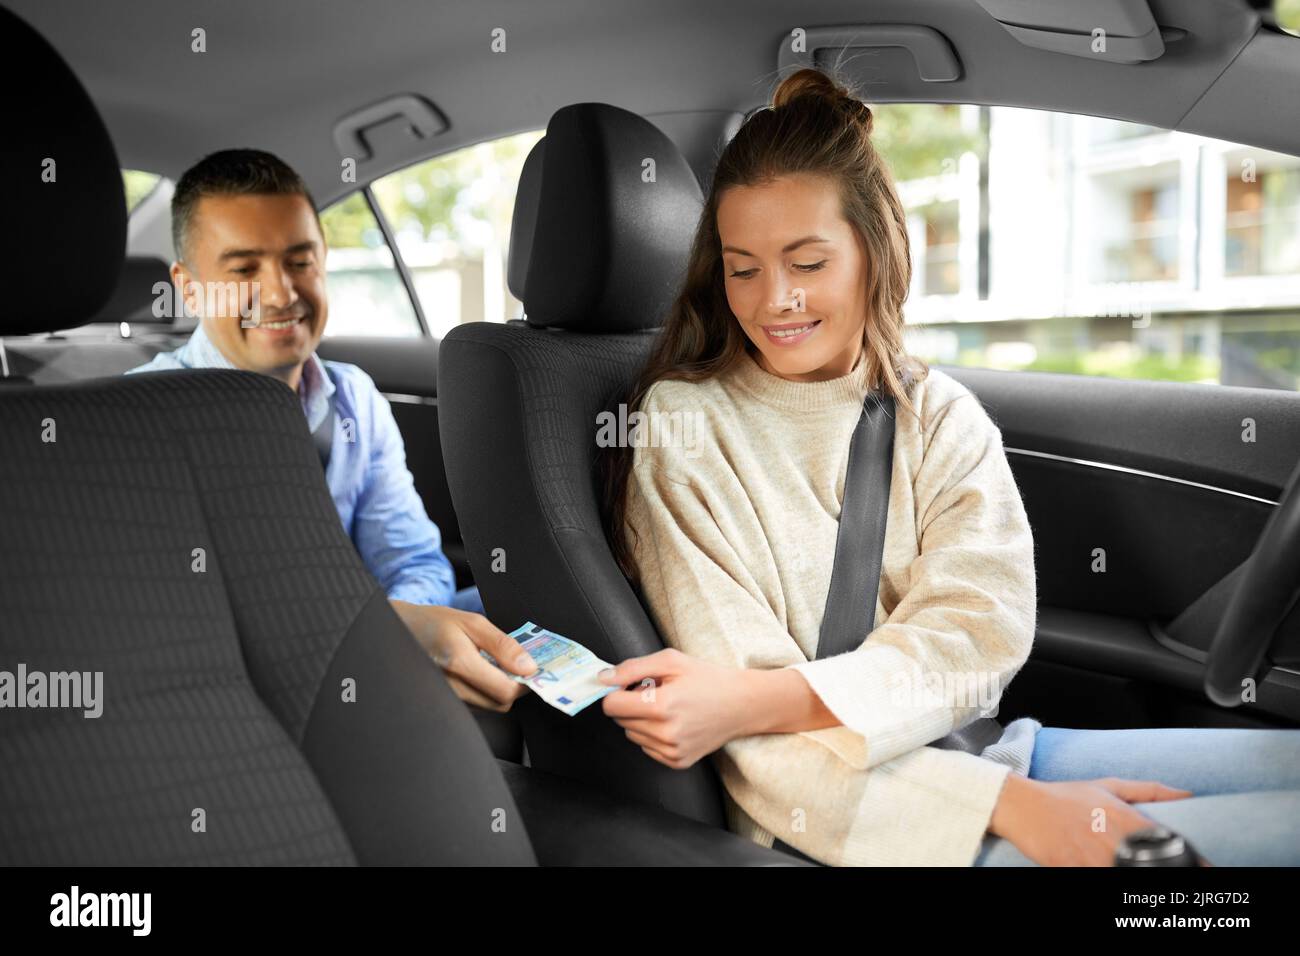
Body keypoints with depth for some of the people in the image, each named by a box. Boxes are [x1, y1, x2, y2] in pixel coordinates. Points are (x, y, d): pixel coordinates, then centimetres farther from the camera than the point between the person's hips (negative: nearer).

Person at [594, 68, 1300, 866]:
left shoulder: (940, 416, 9)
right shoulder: (683, 423, -4)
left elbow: (981, 629, -9)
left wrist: (755, 702, -24)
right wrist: (1012, 804, -21)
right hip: (828, 814, -5)